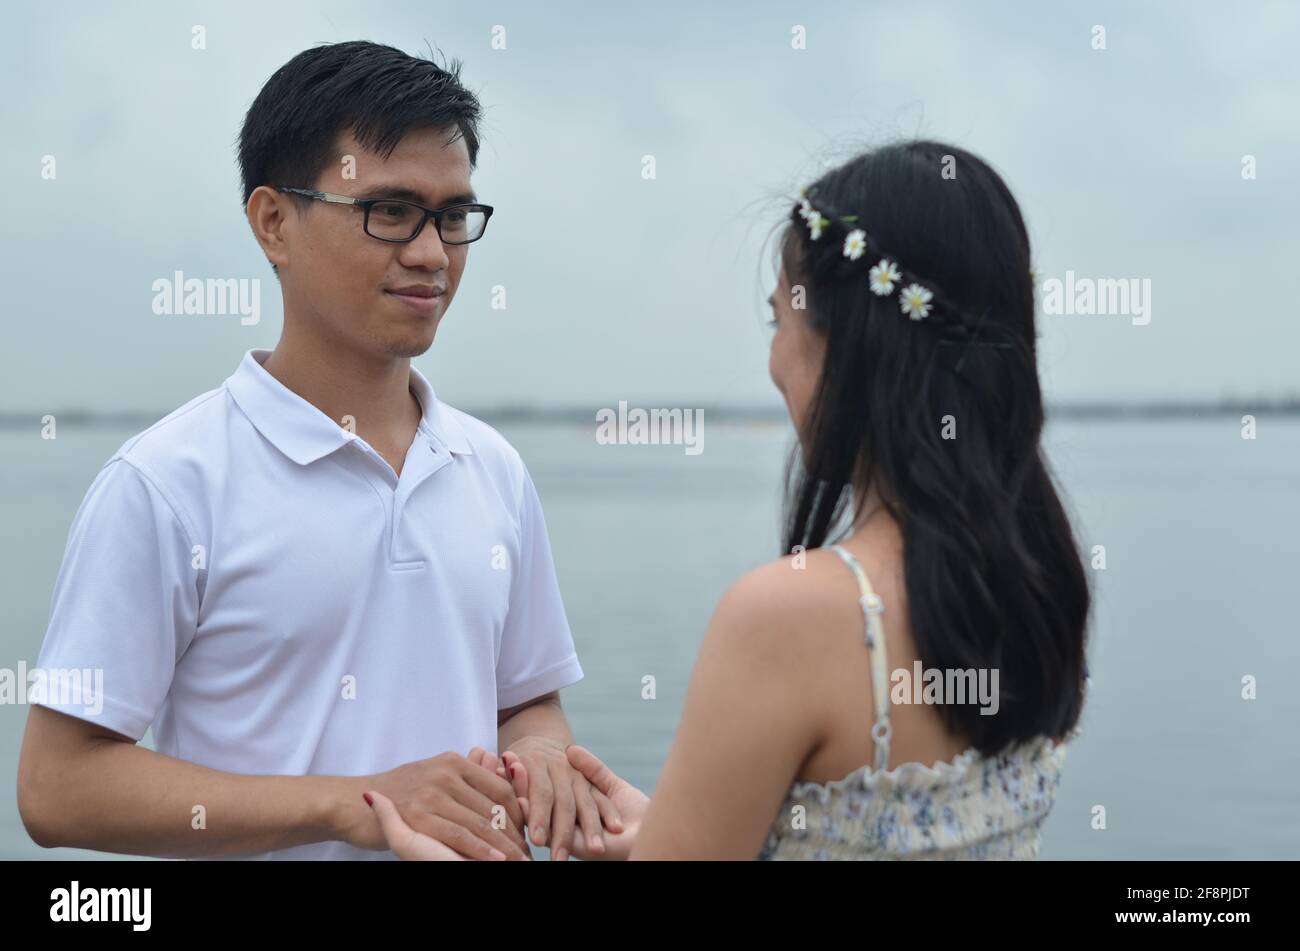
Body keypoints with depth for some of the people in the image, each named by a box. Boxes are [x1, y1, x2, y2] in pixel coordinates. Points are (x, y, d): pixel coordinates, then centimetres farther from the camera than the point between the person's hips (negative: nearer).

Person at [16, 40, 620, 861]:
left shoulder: (496, 471, 1)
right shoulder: (165, 485, -15)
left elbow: (528, 701, 11)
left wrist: (542, 759, -12)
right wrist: (351, 804, -22)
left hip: (477, 840, 5)